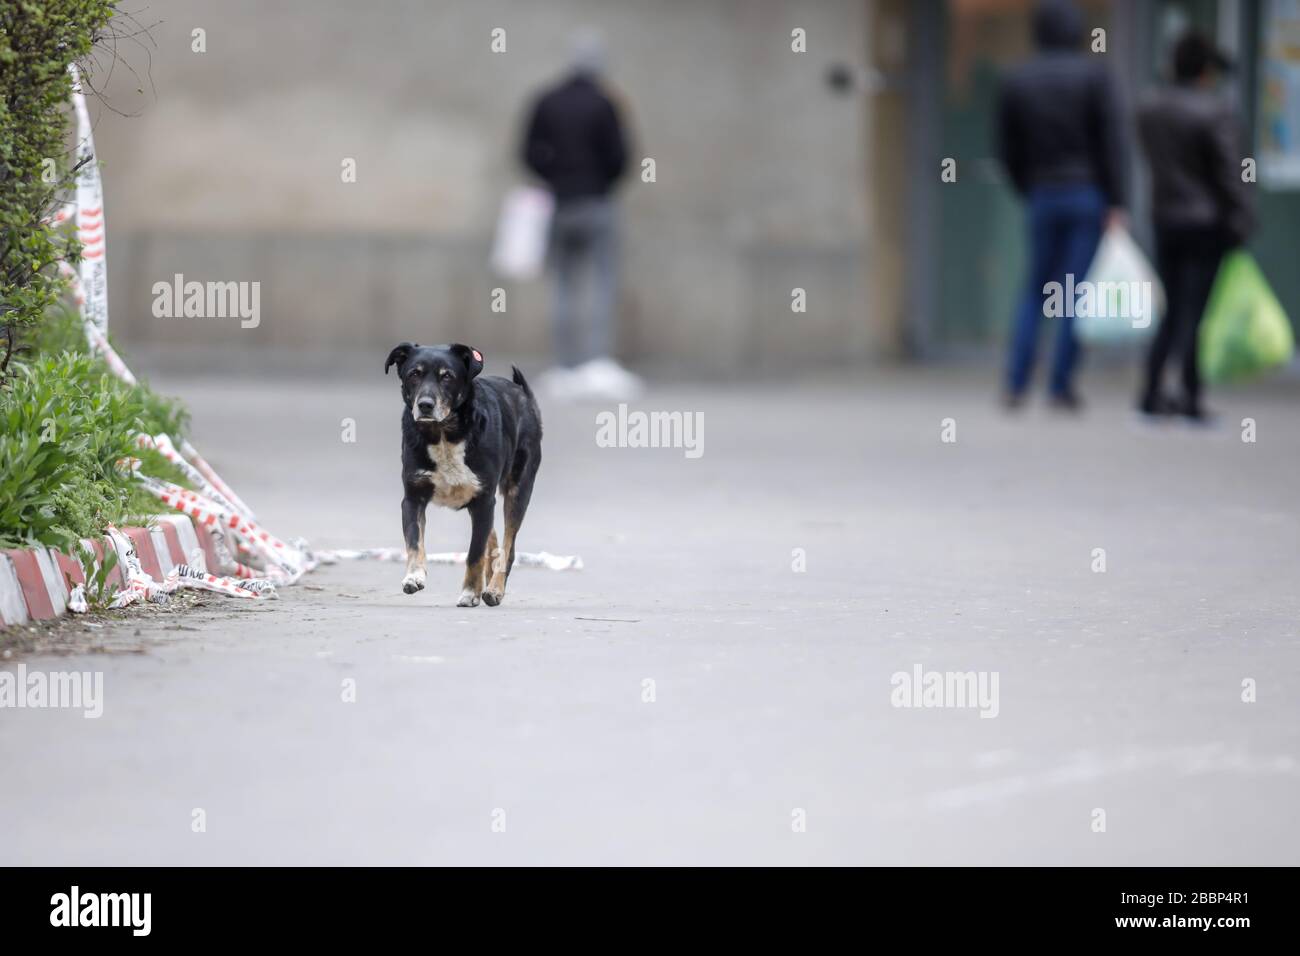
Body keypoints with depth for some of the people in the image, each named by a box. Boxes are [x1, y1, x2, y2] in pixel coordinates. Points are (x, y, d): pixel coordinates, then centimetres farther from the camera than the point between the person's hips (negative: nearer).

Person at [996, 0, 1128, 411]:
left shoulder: (1015, 81, 3)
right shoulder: (1092, 73, -5)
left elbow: (1009, 150, 6)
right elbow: (1111, 141, -10)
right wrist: (1116, 204, -9)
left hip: (1044, 196, 3)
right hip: (1090, 196, -3)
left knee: (1036, 291, 13)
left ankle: (1016, 384, 1)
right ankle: (1061, 385, -1)